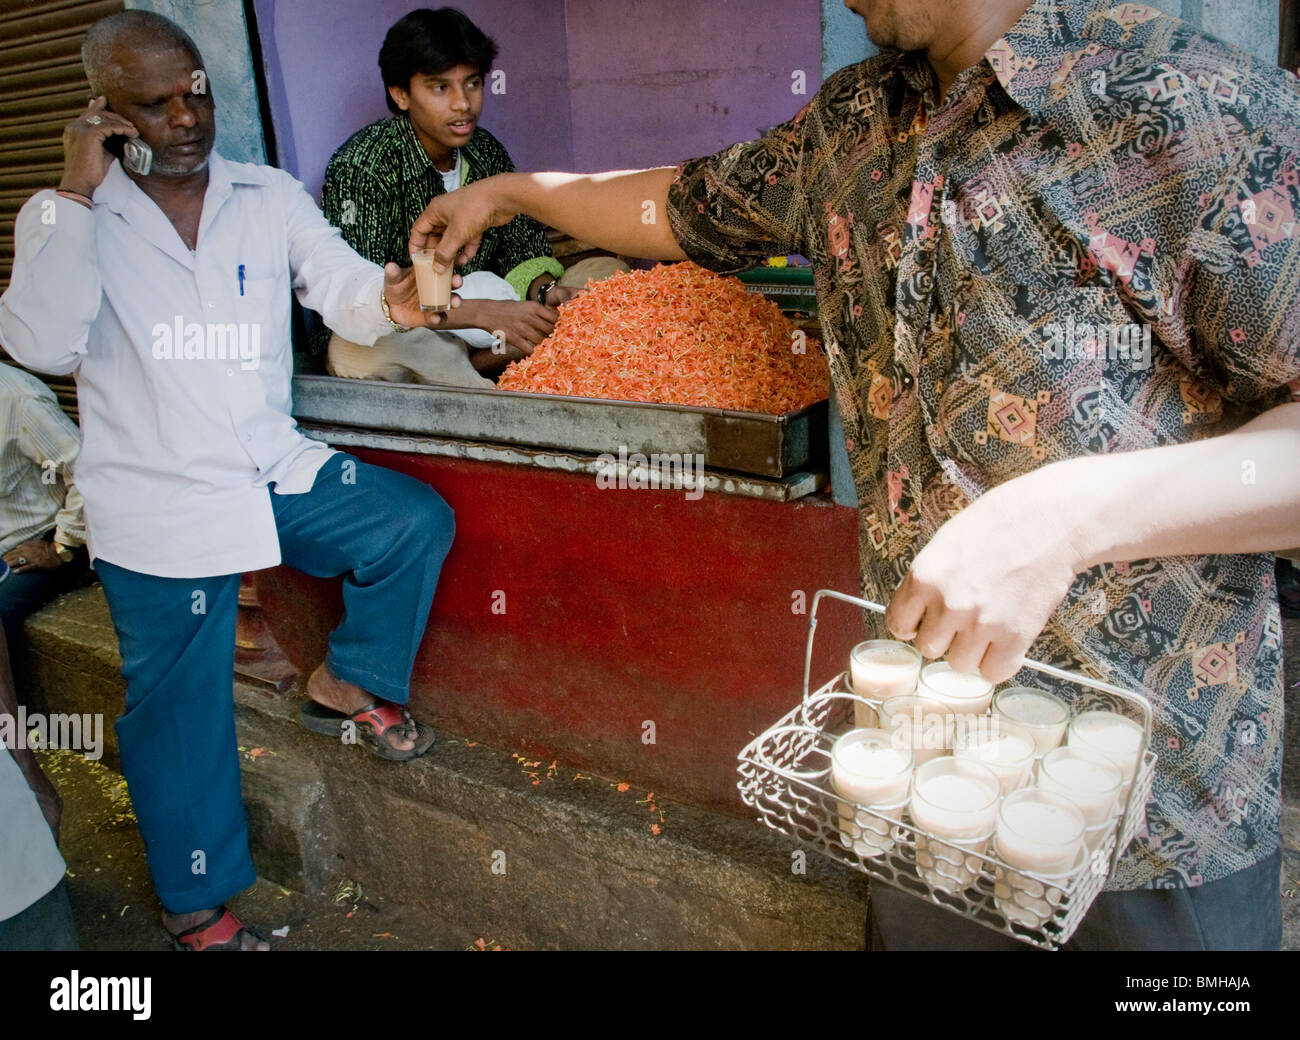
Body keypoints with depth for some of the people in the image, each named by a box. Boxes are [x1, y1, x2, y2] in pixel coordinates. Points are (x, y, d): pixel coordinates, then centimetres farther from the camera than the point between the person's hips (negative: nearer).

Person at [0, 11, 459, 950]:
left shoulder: (271, 197, 6)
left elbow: (345, 289, -2)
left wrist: (394, 301, -26)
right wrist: (78, 193, -19)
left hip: (278, 474, 3)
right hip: (158, 505, -3)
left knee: (417, 522, -16)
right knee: (182, 714, 5)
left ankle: (346, 687, 8)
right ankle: (197, 904, 27)